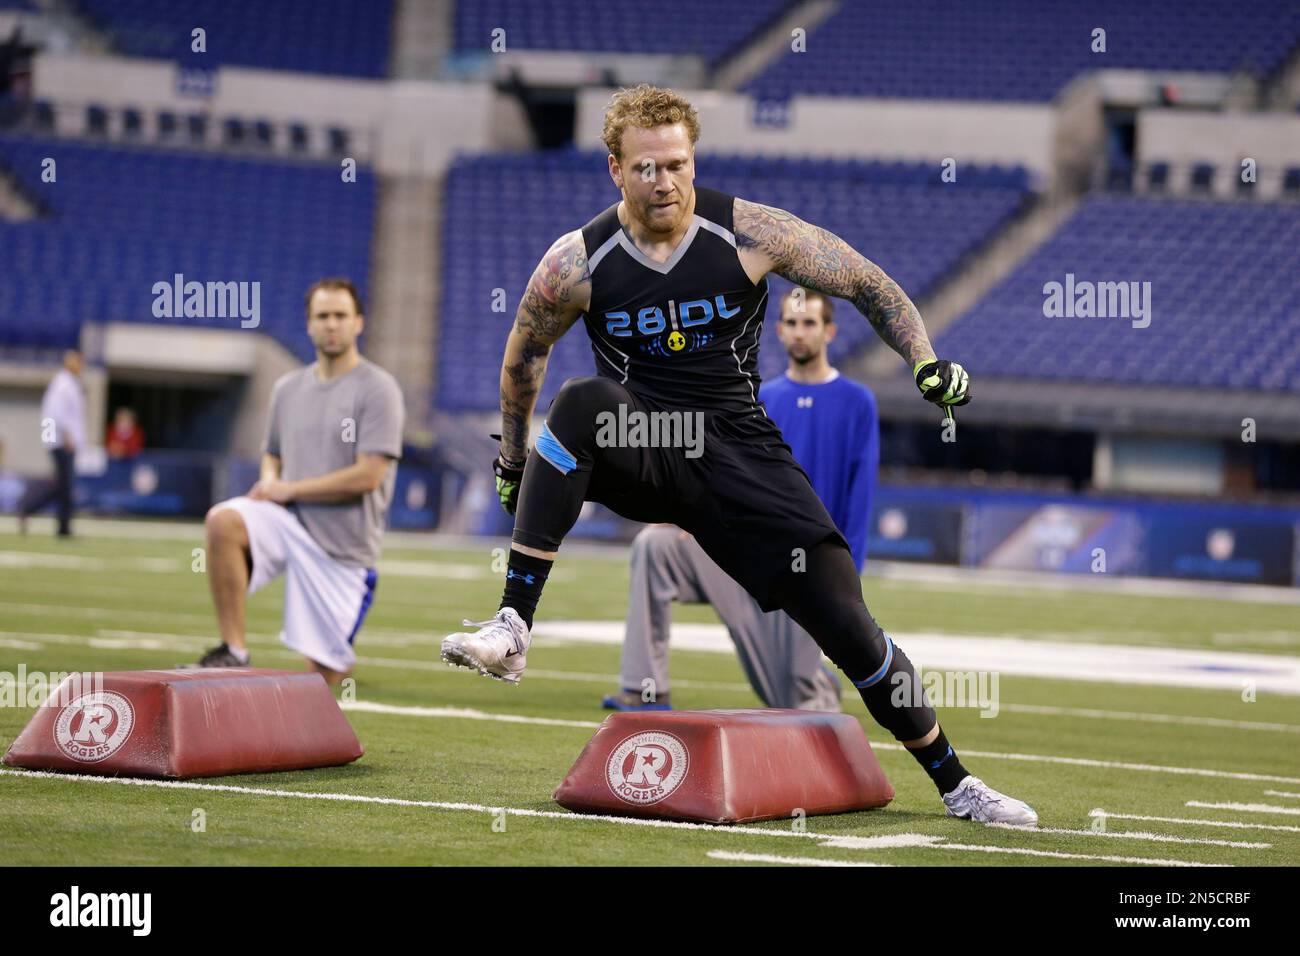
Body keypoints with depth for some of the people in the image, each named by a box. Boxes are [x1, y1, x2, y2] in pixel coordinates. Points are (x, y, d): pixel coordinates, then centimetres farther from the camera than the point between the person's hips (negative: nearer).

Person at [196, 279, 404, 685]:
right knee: (223, 521, -30)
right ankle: (234, 652, -25)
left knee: (322, 674, -2)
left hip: (342, 543, -4)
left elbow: (368, 476, -15)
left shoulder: (378, 389, -7)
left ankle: (342, 660, 38)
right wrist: (268, 481, -1)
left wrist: (290, 489, -12)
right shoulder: (288, 388, 11)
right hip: (288, 521, 4)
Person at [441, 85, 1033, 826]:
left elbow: (868, 284, 1)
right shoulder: (579, 263, -6)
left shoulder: (751, 233, -8)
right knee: (584, 402, -36)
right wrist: (514, 456, 20)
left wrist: (926, 361, -14)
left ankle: (955, 785, 14)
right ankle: (512, 630, -37)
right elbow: (525, 352, 13)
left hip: (740, 454, 0)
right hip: (637, 451, 0)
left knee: (847, 624, -7)